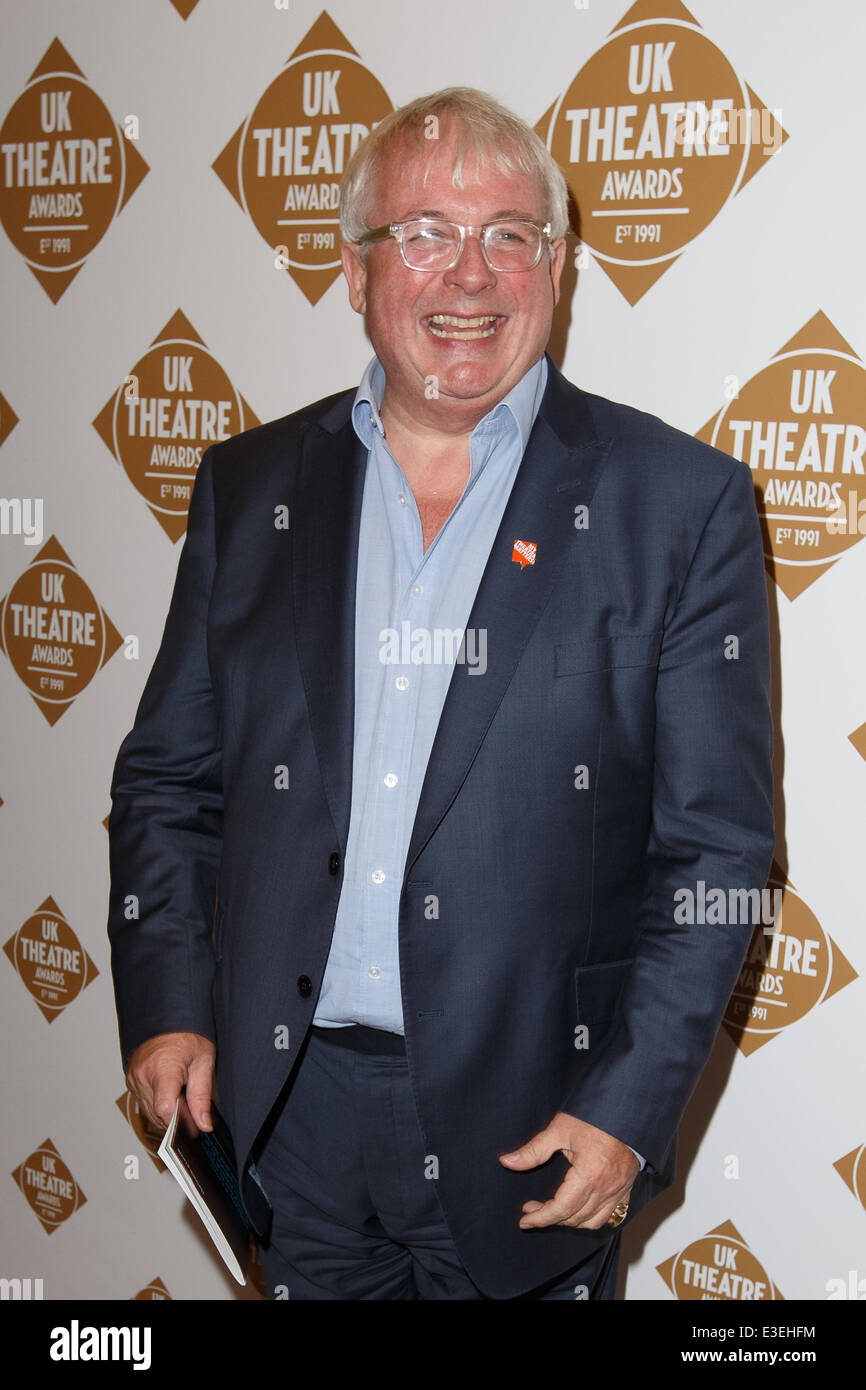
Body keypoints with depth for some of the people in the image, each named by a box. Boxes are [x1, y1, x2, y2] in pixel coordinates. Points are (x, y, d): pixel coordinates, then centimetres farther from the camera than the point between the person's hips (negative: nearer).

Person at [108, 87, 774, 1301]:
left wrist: (627, 1107, -12)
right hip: (293, 1105, 3)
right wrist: (165, 1006, -1)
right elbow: (170, 779, 9)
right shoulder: (252, 486, 4)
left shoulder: (678, 503, -6)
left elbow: (717, 843, -7)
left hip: (529, 1125, -2)